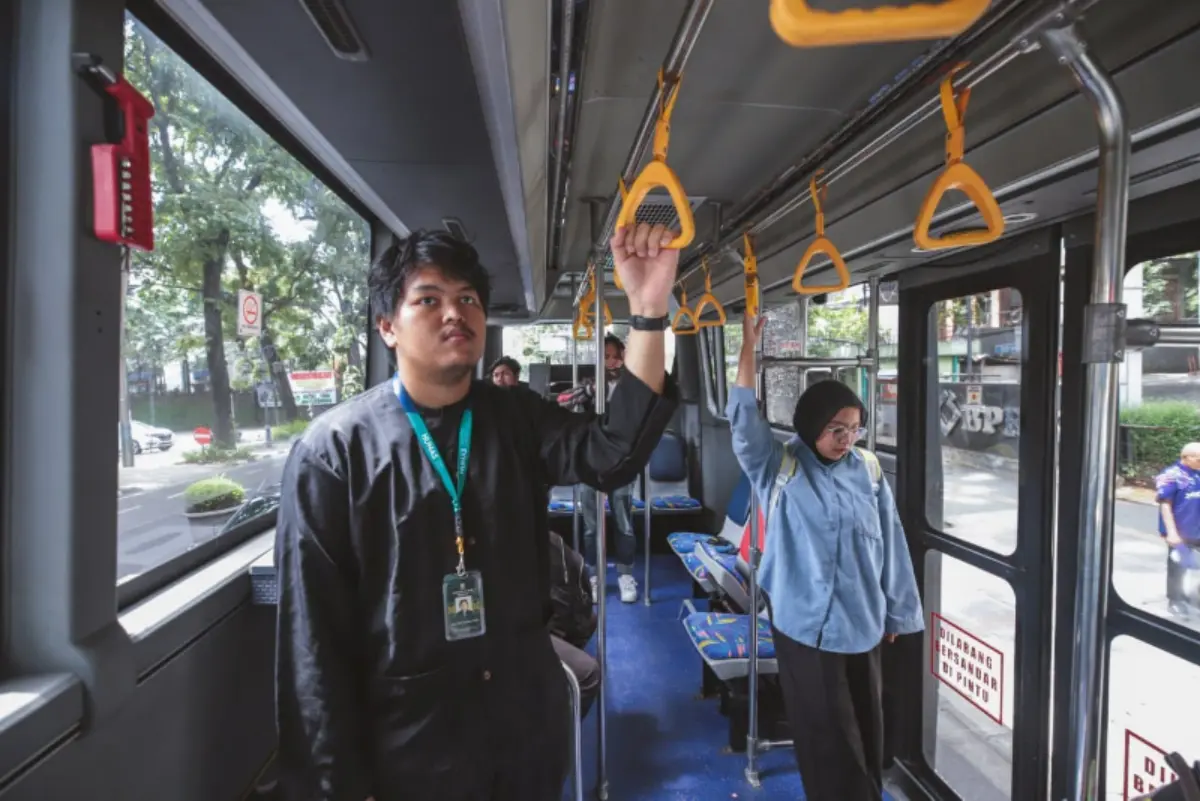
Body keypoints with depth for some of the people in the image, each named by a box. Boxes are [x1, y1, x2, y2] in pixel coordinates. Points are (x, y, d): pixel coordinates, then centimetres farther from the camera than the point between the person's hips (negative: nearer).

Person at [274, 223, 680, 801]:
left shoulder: (517, 418, -2)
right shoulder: (335, 449, -12)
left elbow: (612, 454, -19)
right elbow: (314, 634, -11)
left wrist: (648, 309, -28)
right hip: (408, 746, -3)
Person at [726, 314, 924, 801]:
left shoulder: (868, 470, 0)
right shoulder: (779, 468, -9)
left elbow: (890, 545, 5)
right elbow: (745, 422, -24)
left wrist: (896, 612, 9)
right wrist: (748, 347, -29)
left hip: (862, 621, 4)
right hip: (804, 622, -3)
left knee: (865, 725, 19)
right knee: (828, 730, 8)